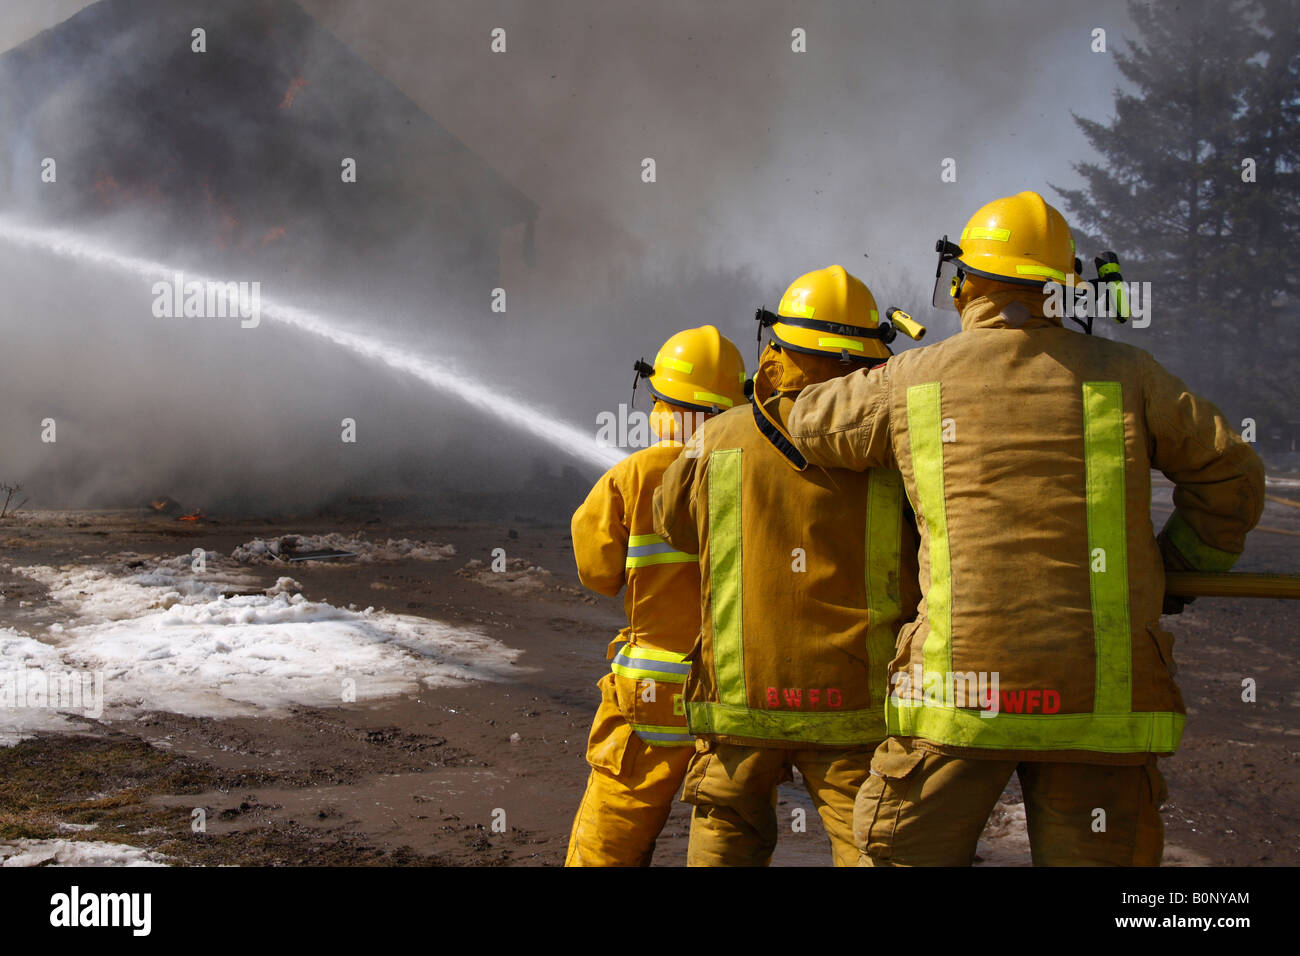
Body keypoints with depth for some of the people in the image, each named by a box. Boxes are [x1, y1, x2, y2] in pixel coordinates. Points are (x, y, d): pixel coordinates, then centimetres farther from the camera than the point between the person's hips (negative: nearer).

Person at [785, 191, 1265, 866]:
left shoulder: (912, 381, 4)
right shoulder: (1124, 375, 6)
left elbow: (808, 423, 22)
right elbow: (1230, 477, 12)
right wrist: (1178, 567, 26)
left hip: (960, 689, -1)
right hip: (1101, 697, 1)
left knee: (906, 855, 12)